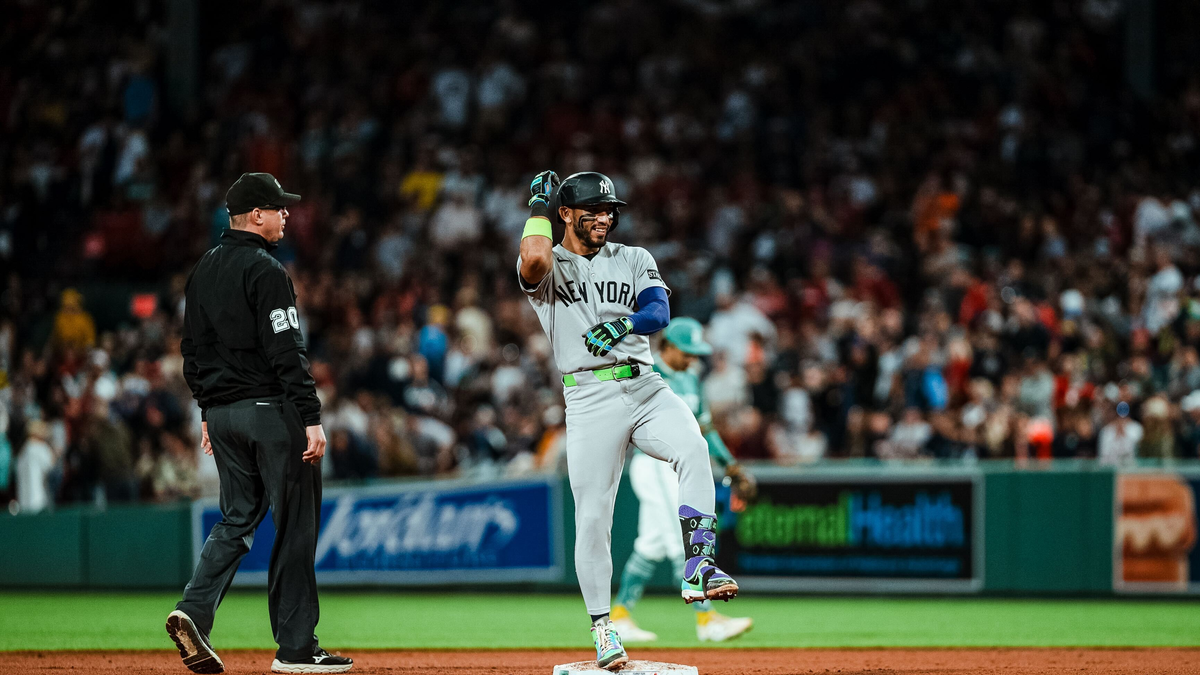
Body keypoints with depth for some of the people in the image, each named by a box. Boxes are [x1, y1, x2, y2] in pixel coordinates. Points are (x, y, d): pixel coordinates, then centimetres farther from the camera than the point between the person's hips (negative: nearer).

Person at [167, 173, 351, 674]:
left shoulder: (203, 271, 12)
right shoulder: (265, 271, -14)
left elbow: (192, 349, 17)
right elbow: (286, 352, -19)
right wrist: (311, 417, -20)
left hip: (223, 411, 8)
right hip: (270, 409, -8)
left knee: (237, 518, 12)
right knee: (294, 525, 0)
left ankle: (194, 610, -8)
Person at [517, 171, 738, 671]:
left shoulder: (634, 260, 16)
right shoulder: (549, 267, 6)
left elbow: (659, 312, -2)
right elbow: (534, 259, -21)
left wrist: (624, 324, -24)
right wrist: (540, 207, -3)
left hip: (645, 387, 2)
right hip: (590, 399, -2)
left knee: (693, 449, -28)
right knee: (592, 517, -4)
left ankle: (698, 570, -33)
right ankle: (602, 629, 8)